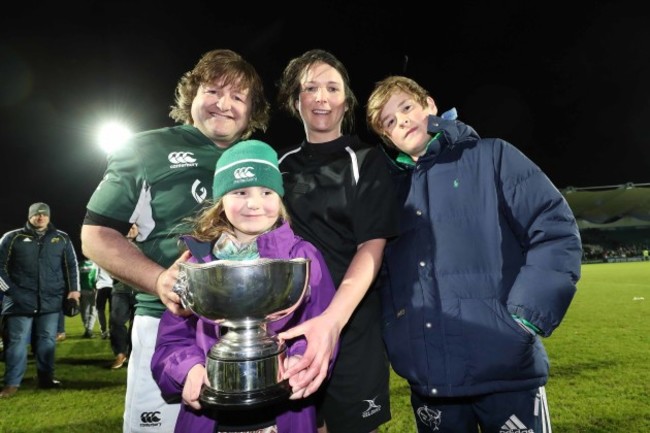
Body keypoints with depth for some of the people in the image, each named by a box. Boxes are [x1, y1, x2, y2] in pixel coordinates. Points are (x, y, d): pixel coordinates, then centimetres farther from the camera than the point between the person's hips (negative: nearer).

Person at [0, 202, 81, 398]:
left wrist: (73, 289, 4)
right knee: (17, 341, 2)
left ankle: (46, 378, 21)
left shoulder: (62, 238, 8)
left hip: (50, 300, 2)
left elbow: (71, 265, 12)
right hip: (20, 300, -2)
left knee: (47, 340, 9)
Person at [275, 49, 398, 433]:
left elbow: (372, 247, -13)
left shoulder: (367, 160, -2)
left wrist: (334, 318, -29)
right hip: (287, 323, 3)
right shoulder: (281, 163, 8)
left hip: (352, 323, -2)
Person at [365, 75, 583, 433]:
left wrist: (524, 316, -14)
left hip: (505, 370, -3)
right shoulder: (390, 188, 11)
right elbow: (381, 273, 13)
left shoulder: (491, 157, 1)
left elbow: (557, 231, -6)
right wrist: (394, 334, 0)